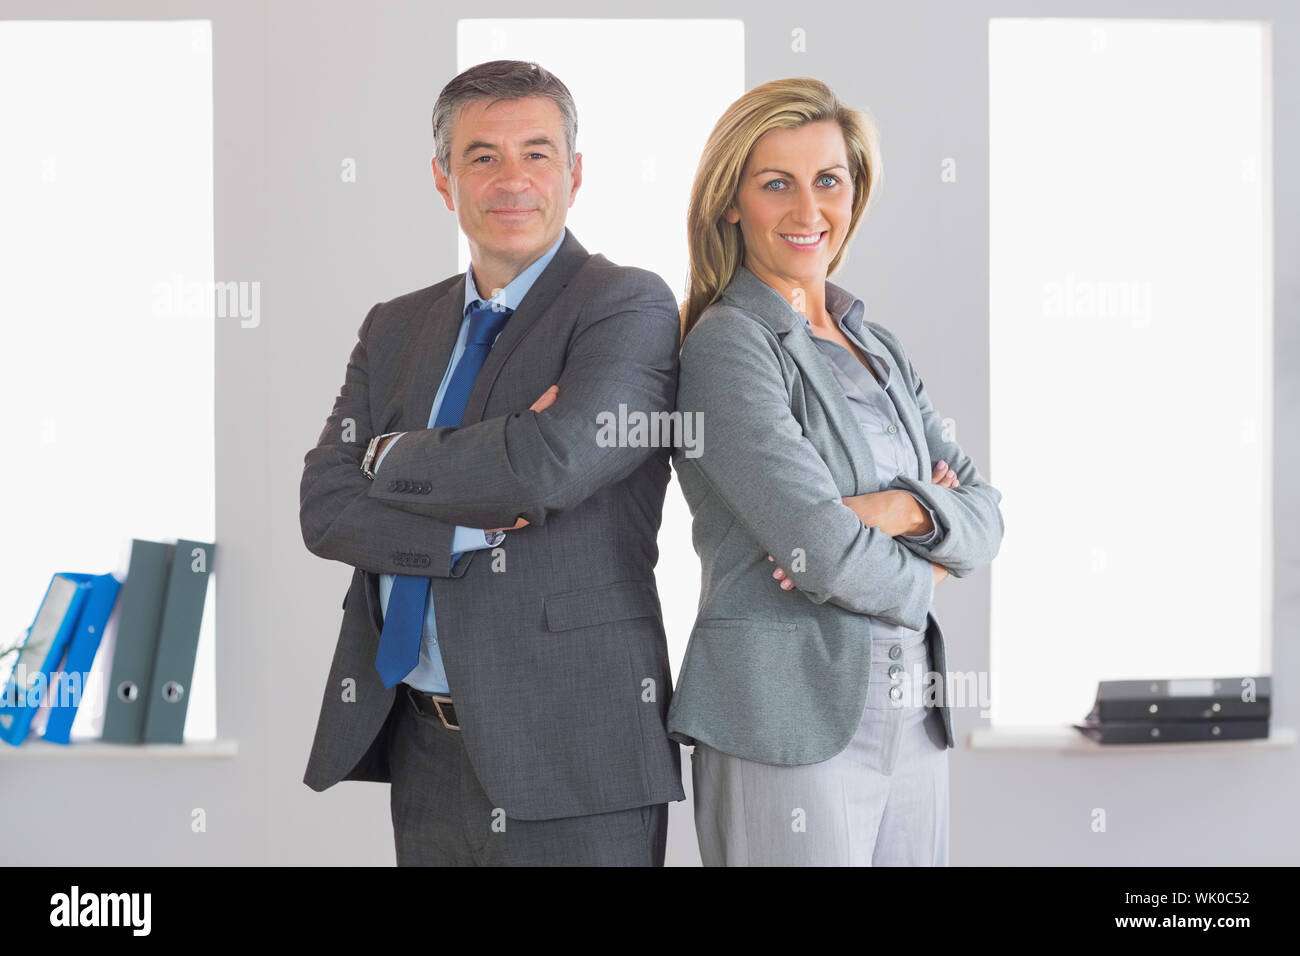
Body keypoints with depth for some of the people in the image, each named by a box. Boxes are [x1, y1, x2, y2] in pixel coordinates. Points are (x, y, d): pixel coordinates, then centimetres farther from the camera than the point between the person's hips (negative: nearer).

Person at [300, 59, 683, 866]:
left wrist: (392, 457, -5)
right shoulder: (396, 329, 12)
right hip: (421, 745, 5)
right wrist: (485, 522, -14)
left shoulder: (631, 307, -5)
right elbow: (326, 510, 1)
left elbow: (549, 465, -22)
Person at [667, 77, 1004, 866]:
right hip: (793, 723, -7)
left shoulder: (880, 349, 14)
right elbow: (819, 549, -18)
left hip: (912, 718, 7)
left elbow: (984, 513, 7)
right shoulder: (727, 344, -10)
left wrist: (904, 511, -13)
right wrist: (918, 579, 0)